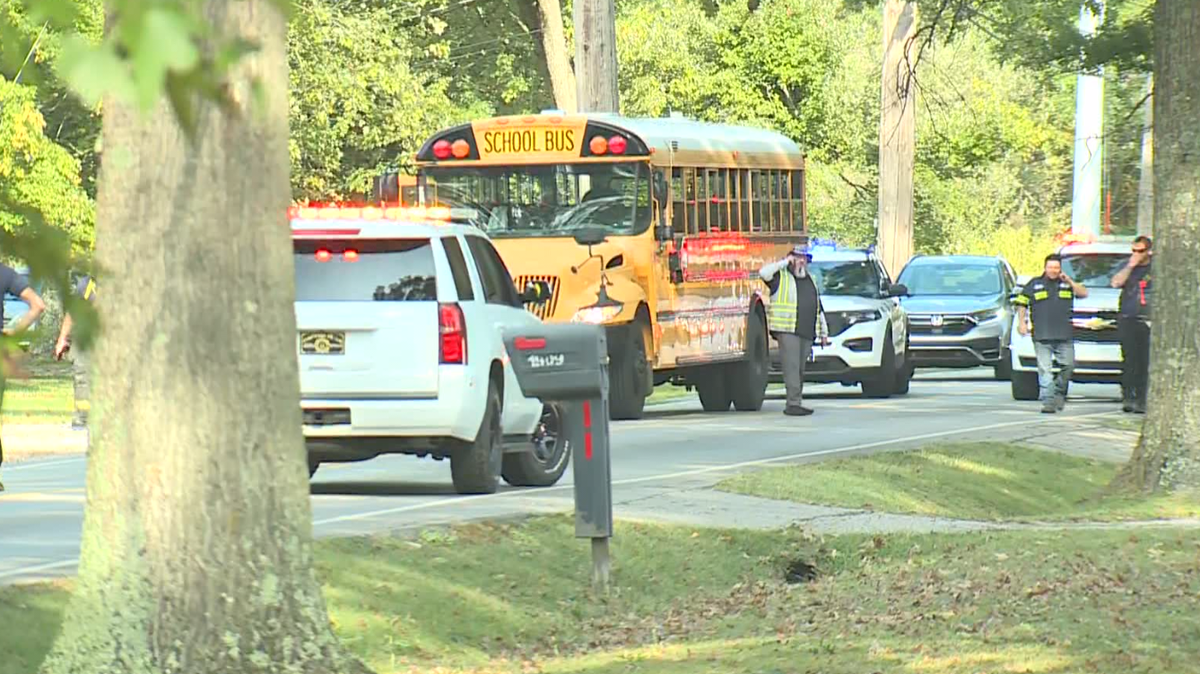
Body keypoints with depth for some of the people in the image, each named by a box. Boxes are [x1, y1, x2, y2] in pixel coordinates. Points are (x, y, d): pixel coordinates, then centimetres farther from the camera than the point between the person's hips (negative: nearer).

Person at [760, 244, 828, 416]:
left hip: (807, 332, 7)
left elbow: (819, 309, 28)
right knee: (792, 367, -11)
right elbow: (764, 273, -19)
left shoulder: (810, 280, 23)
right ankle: (794, 403, -14)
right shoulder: (781, 276, 3)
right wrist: (785, 263, -9)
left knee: (800, 369, 8)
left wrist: (823, 331, 26)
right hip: (787, 331, -7)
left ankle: (794, 404, 12)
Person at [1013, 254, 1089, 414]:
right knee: (1045, 370, -6)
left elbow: (1084, 293, 4)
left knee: (1068, 365, -1)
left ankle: (1059, 393, 19)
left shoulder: (1067, 284, 15)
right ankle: (1048, 401, -8)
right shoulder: (1035, 284, 11)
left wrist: (1069, 282, -5)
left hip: (1064, 336, 2)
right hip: (1042, 336, -2)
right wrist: (1021, 322, -1)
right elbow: (1021, 304, 11)